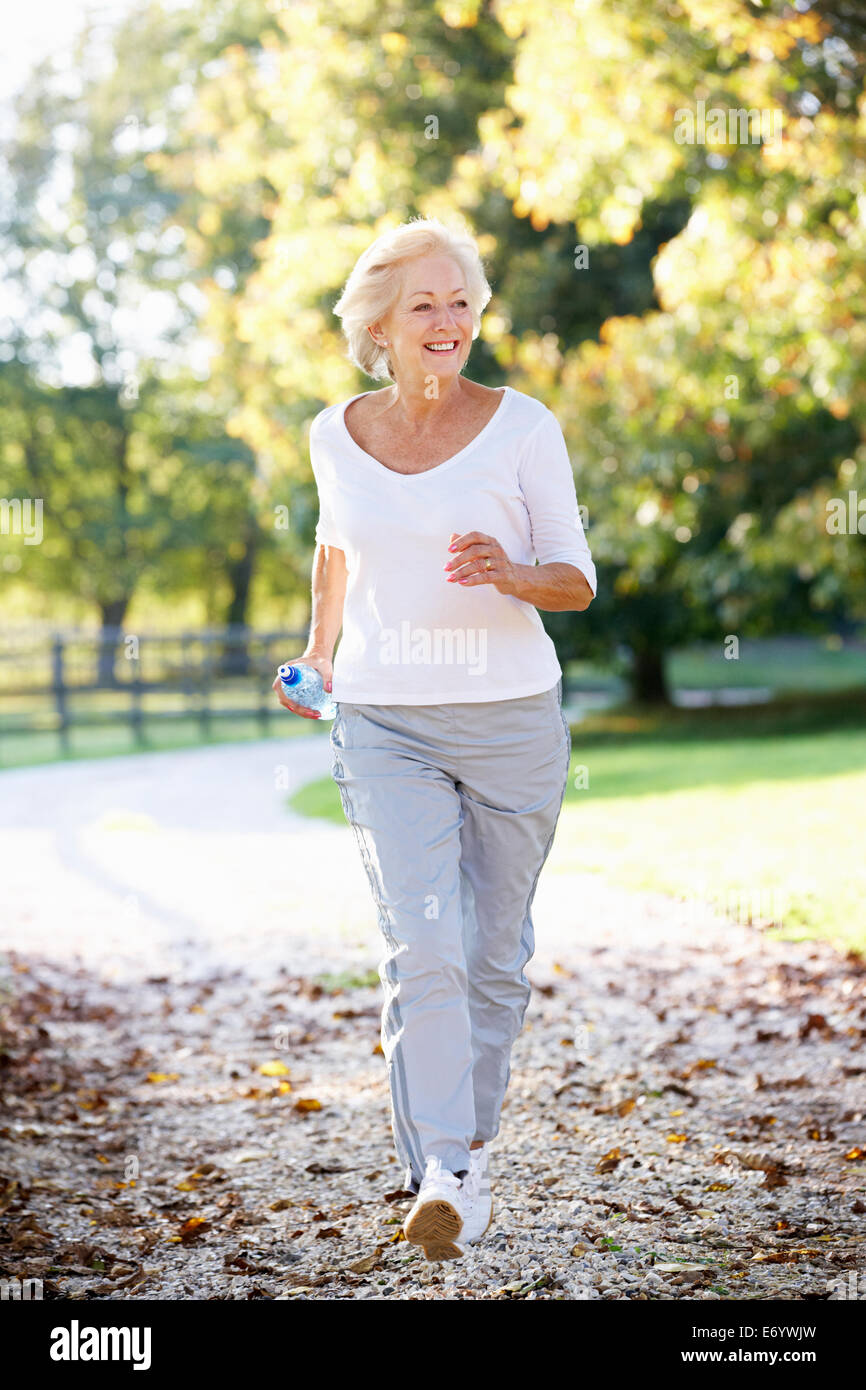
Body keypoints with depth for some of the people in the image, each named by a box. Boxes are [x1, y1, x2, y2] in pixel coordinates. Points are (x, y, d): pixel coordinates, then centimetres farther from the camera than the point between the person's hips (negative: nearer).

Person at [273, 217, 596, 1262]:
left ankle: (471, 1130, 32)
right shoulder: (336, 435, 3)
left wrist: (513, 574, -21)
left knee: (495, 950, 10)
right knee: (422, 949, -14)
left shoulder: (521, 426, -4)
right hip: (387, 725, 0)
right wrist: (321, 652, 26)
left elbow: (578, 582, -2)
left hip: (512, 716, 0)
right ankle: (444, 1178, -16)